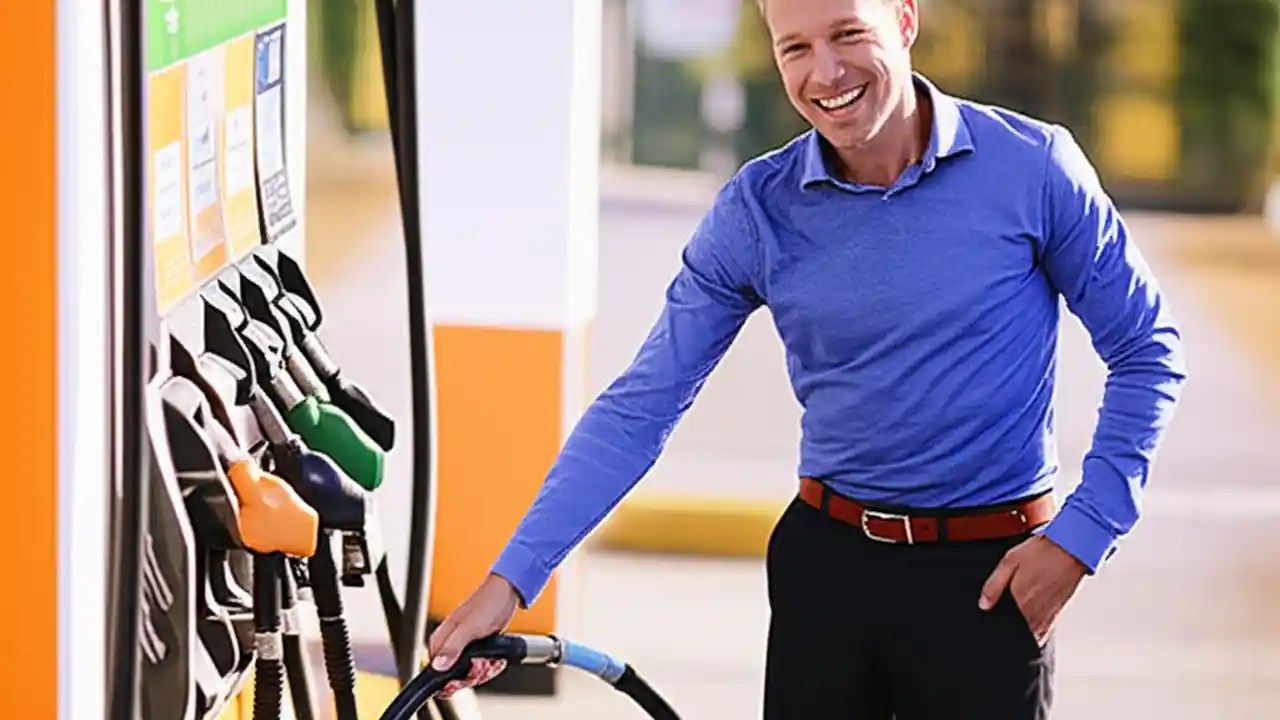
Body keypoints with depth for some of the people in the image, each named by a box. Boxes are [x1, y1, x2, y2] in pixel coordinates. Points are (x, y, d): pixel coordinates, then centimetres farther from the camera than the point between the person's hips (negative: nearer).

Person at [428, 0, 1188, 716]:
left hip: (988, 580, -2)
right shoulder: (756, 210, -4)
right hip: (826, 562, 2)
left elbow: (1147, 354, 0)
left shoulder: (1032, 167, -9)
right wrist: (511, 577, -9)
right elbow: (642, 405, -3)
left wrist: (1081, 534, -7)